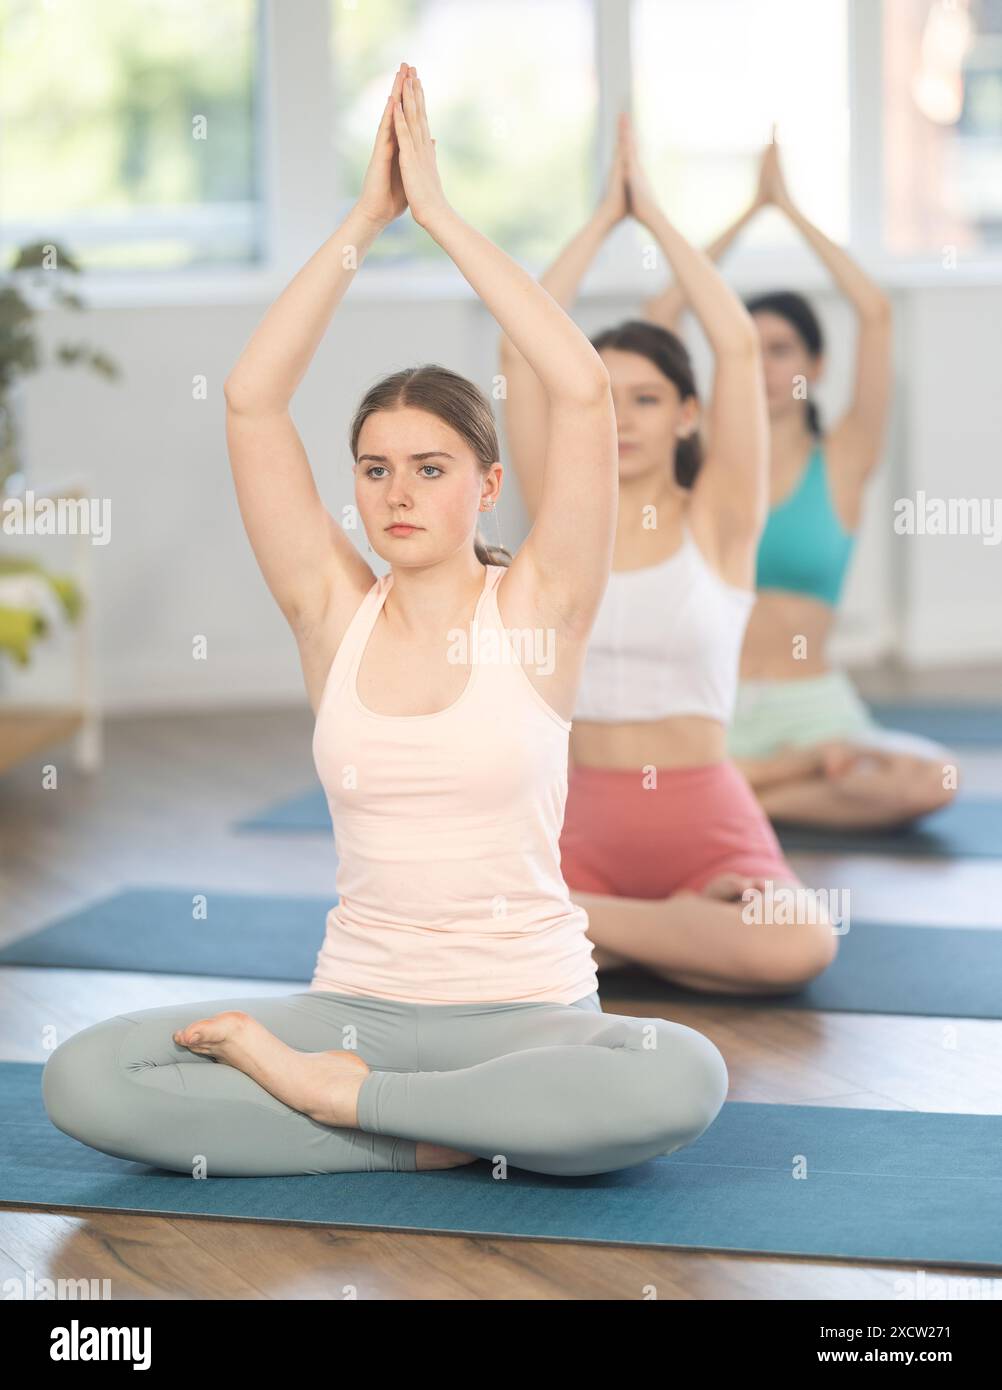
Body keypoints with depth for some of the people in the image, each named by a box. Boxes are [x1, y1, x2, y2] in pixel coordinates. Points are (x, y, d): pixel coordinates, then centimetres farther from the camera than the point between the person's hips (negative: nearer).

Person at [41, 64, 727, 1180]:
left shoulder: (535, 613, -1)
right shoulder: (334, 616, 5)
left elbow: (582, 391, -13)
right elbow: (250, 402, -2)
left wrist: (442, 215, -9)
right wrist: (365, 219, -5)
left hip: (526, 1012, -2)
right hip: (356, 1000, 2)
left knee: (684, 1082, -36)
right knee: (81, 1079, -21)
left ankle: (336, 1092, -19)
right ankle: (445, 1134, -16)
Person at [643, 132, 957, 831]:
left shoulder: (842, 461, 5)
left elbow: (877, 312, -6)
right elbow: (661, 317, 2)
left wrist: (790, 207, 0)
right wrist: (748, 213, 5)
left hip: (810, 705, 0)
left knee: (930, 780, -31)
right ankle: (807, 771, -11)